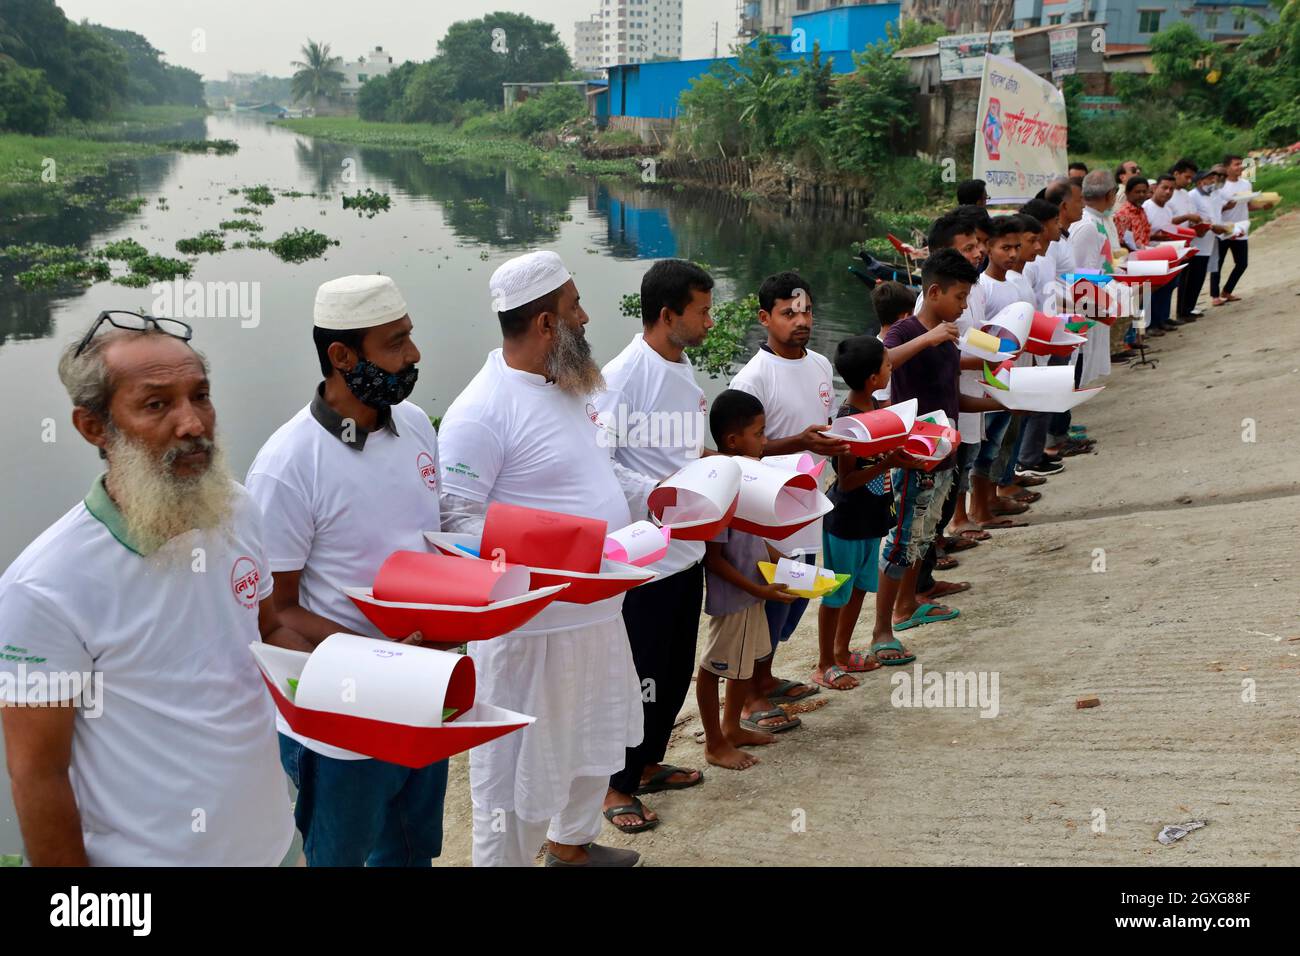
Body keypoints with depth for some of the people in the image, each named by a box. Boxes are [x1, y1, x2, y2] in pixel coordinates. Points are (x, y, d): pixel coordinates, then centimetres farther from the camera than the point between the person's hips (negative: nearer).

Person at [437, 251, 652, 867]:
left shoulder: (565, 388, 8)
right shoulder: (483, 411, -21)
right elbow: (456, 517, -23)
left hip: (597, 613, 10)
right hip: (534, 626, -10)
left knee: (594, 742, 26)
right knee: (523, 770, 4)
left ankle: (571, 842, 49)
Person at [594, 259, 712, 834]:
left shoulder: (684, 369, 9)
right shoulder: (622, 376, -19)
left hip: (687, 546, 8)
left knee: (676, 669, 19)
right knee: (638, 676, 5)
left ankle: (648, 763, 37)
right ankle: (616, 784, 23)